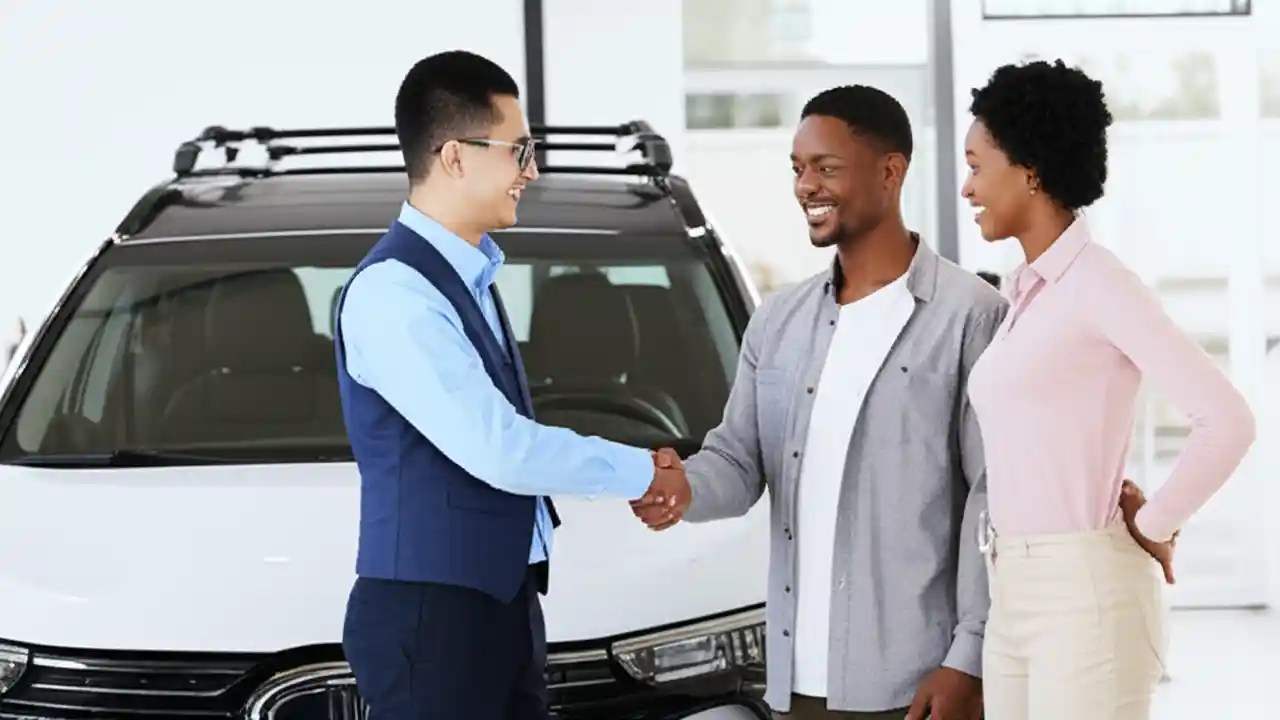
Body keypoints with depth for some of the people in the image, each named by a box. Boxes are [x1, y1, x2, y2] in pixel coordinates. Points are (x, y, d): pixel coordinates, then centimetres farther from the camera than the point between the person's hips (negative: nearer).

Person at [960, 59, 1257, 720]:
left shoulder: (1099, 284, -11)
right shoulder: (1028, 294, 14)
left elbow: (1226, 422, -20)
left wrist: (1150, 526, -10)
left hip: (1086, 598, -9)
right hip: (1015, 599, 9)